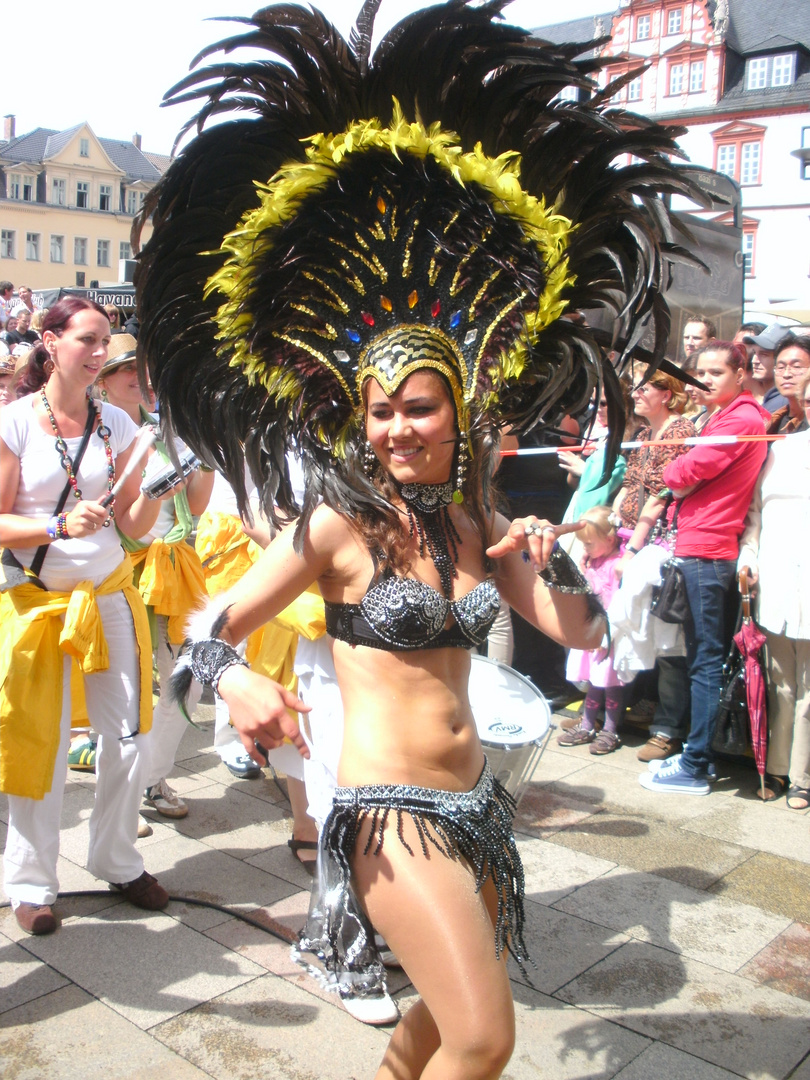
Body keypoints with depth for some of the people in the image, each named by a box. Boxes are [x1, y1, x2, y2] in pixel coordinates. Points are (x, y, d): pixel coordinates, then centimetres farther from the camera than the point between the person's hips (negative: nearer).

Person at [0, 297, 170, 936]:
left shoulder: (117, 424, 5)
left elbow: (135, 523, 5)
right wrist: (61, 528, -24)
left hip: (110, 595, 4)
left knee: (130, 735, 6)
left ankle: (118, 863, 27)